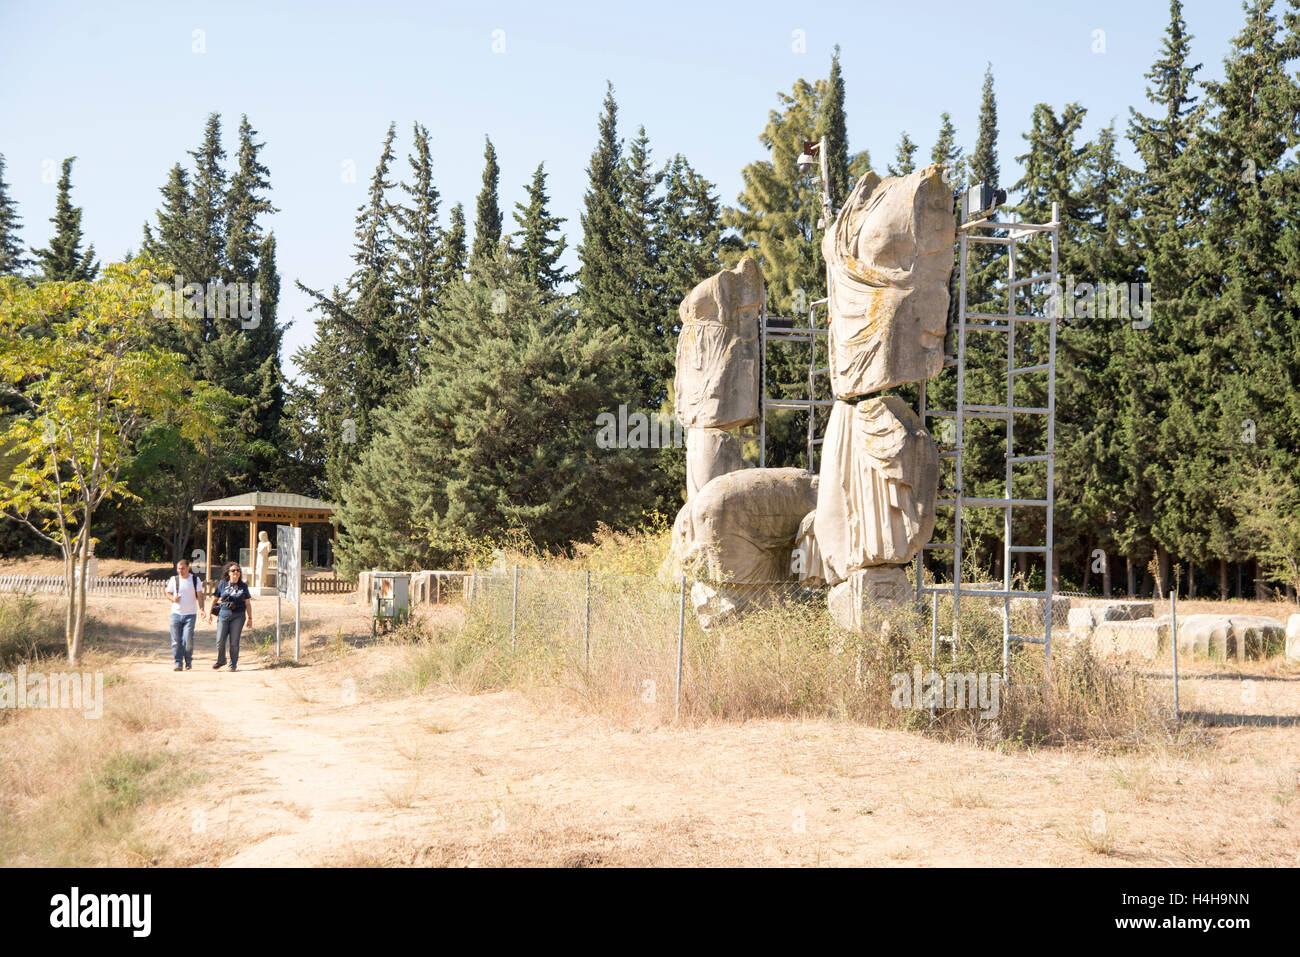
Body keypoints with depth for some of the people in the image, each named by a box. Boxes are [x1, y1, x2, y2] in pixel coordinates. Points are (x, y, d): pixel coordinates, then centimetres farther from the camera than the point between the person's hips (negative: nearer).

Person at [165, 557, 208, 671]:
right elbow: (168, 593, 14)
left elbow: (199, 596, 4)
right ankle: (178, 663, 5)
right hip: (176, 613, 2)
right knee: (176, 640, -2)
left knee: (188, 639, -12)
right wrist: (173, 598, -9)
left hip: (190, 614, -2)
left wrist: (201, 609, -10)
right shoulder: (174, 580, 6)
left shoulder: (195, 580, 3)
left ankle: (188, 662, 6)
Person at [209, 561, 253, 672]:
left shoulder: (243, 586, 8)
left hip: (238, 616, 0)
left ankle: (233, 665, 10)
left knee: (234, 642, -1)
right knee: (220, 640, -4)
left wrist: (250, 618, 9)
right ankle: (221, 660, 20)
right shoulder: (222, 584, 7)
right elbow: (215, 599, 14)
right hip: (224, 613, 0)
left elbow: (247, 603, 11)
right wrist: (209, 613, 13)